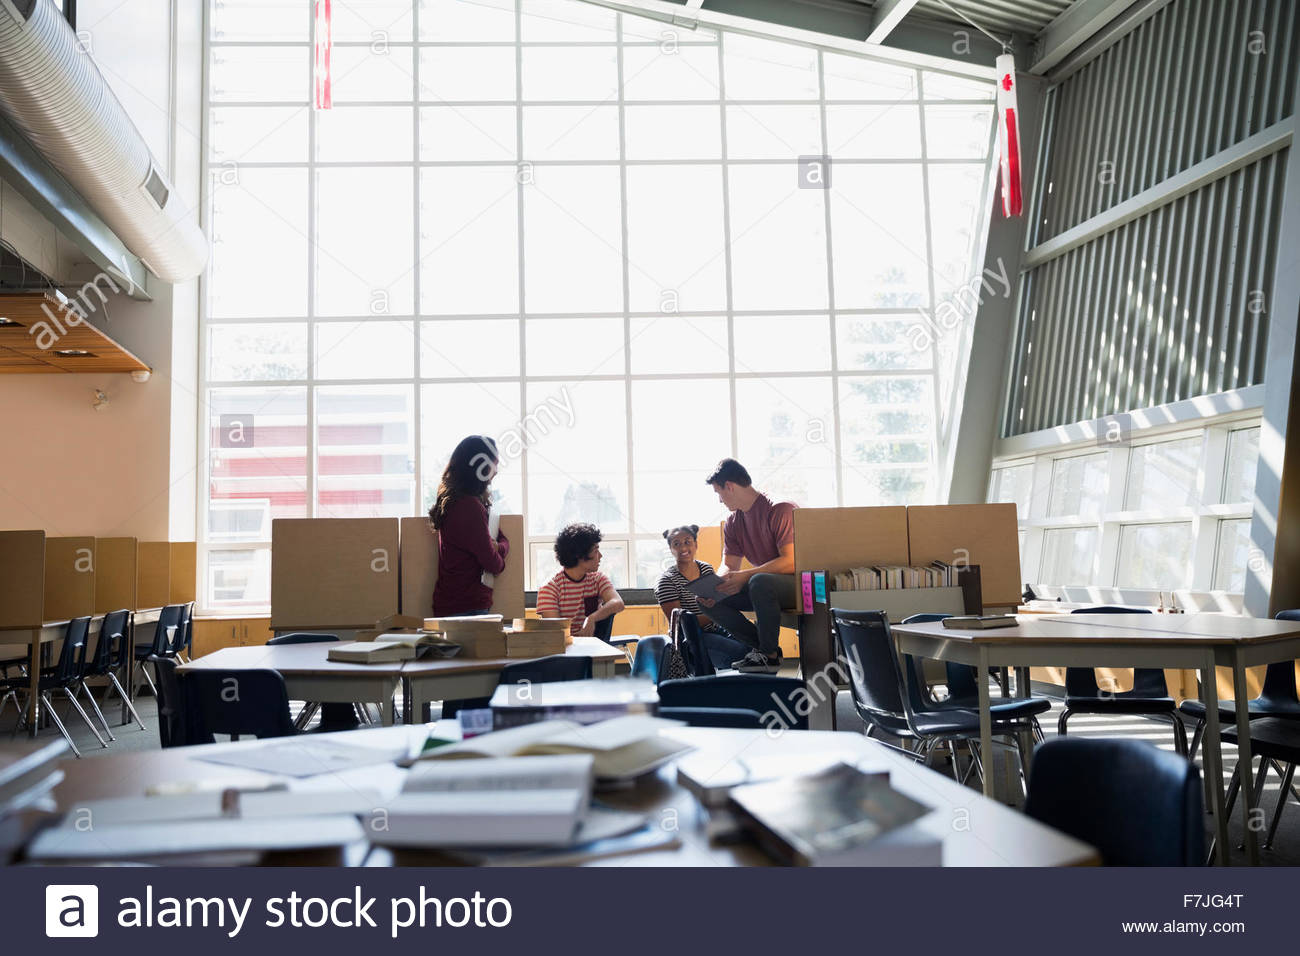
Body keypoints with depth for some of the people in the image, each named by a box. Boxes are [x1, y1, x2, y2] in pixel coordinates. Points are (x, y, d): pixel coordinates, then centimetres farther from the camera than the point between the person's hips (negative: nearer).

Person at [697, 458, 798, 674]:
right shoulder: (733, 522, 7)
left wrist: (745, 576, -32)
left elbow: (791, 562, -25)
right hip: (766, 585, 8)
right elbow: (729, 566, 6)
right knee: (710, 600, -7)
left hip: (797, 583, -8)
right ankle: (760, 645, -4)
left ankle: (768, 654, -20)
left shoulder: (781, 510, -17)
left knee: (759, 582, -39)